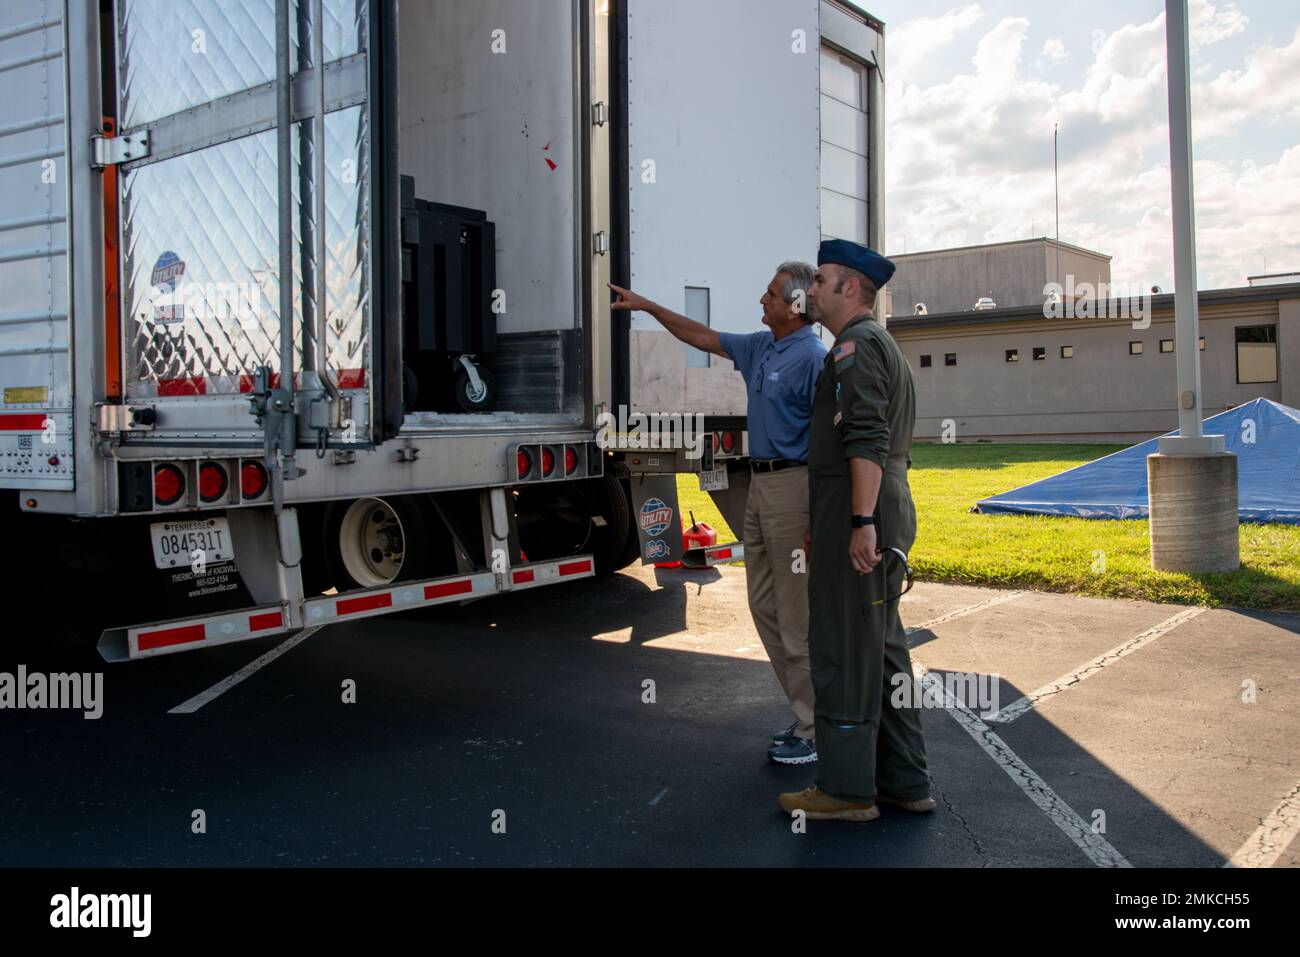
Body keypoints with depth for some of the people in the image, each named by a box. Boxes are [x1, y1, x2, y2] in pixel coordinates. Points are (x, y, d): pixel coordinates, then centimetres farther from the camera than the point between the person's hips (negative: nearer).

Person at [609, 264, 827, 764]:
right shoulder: (760, 347, 12)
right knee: (765, 606, 14)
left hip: (794, 485, -10)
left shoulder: (814, 357, -15)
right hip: (760, 483, 10)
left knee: (797, 615, -4)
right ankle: (805, 710, 24)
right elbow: (703, 337, 27)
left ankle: (818, 731, 7)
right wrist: (647, 306, 28)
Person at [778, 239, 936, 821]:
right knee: (883, 648, 13)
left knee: (843, 650, -4)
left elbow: (867, 439, -22)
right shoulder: (884, 347, 23)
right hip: (888, 513, 11)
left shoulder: (856, 345, -10)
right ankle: (903, 782, 20)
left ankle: (846, 788, 4)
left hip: (854, 512, -11)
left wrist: (861, 522, -26)